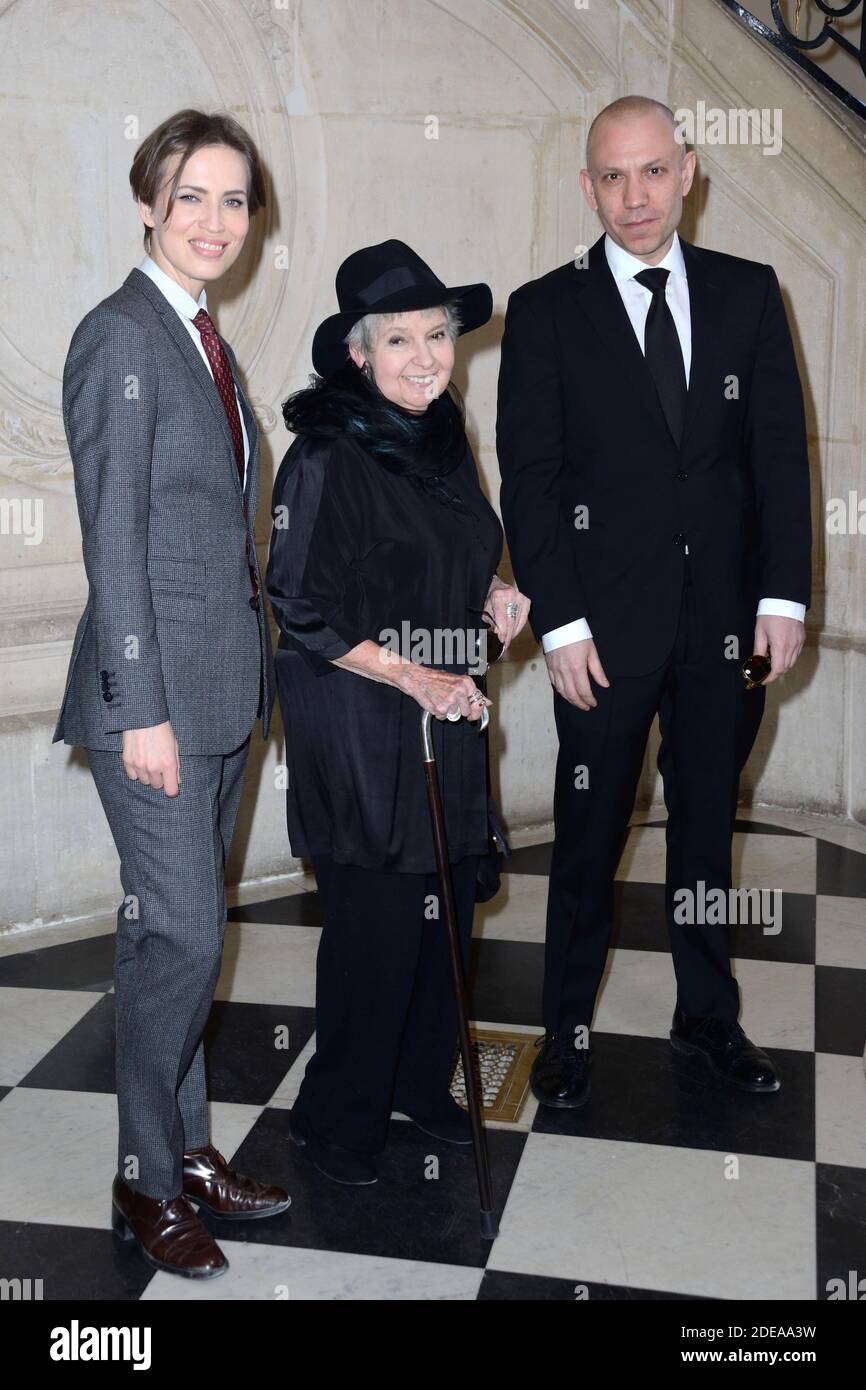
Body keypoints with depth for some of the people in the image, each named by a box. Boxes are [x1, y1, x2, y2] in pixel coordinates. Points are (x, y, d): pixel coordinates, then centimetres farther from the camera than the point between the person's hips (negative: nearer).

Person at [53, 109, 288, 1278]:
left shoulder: (205, 338, 15)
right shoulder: (119, 337, -11)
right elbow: (113, 535, -15)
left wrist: (252, 669, 15)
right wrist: (140, 707, -17)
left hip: (224, 676, 8)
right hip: (158, 680, -8)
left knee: (184, 928, 15)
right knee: (183, 933, -3)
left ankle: (189, 1148, 28)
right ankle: (147, 1180, 16)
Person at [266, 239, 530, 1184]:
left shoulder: (444, 439, 9)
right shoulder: (326, 457, -14)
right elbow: (304, 612, -15)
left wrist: (492, 596, 2)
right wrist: (416, 678, -18)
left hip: (449, 719, 7)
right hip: (360, 728, -7)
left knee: (445, 909, 13)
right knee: (376, 922, 0)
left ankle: (420, 1082, 34)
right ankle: (337, 1121, 22)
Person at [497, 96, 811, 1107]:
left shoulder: (748, 293, 6)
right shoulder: (545, 311, -1)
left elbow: (781, 448, 4)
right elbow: (528, 477, -4)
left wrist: (783, 595, -3)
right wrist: (560, 622, -10)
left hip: (726, 620, 3)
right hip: (609, 625, -2)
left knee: (707, 825, 14)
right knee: (587, 839, 7)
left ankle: (707, 1019, 31)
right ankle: (566, 1030, 25)